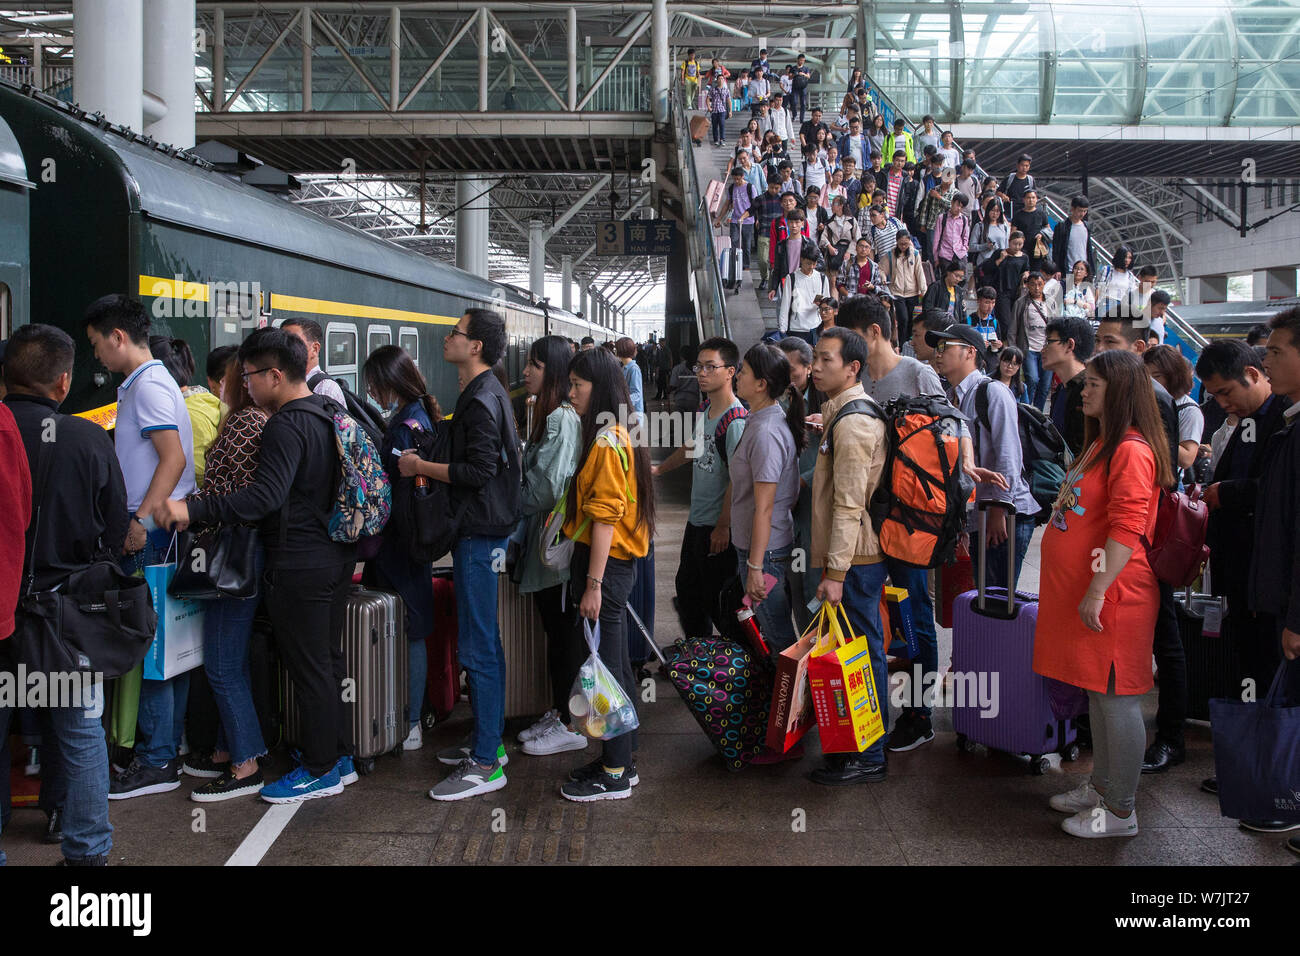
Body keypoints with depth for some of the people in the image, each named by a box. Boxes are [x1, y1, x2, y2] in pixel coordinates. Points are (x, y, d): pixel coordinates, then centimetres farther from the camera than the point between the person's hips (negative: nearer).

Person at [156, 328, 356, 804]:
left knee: (308, 667, 0)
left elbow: (265, 496, -30)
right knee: (328, 659, 18)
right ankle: (339, 755, 28)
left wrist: (192, 510, -35)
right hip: (336, 556, 10)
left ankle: (320, 771, 10)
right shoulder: (328, 412, 10)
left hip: (299, 566, -10)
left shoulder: (287, 426, -19)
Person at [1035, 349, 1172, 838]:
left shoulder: (1132, 451, -17)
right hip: (1081, 591, 10)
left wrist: (1097, 592, -24)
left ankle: (1120, 811, 8)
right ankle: (1101, 785, 30)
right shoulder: (1101, 444, 16)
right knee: (1096, 694, 18)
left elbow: (1126, 531, -23)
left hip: (1113, 596, -10)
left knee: (1116, 700, -1)